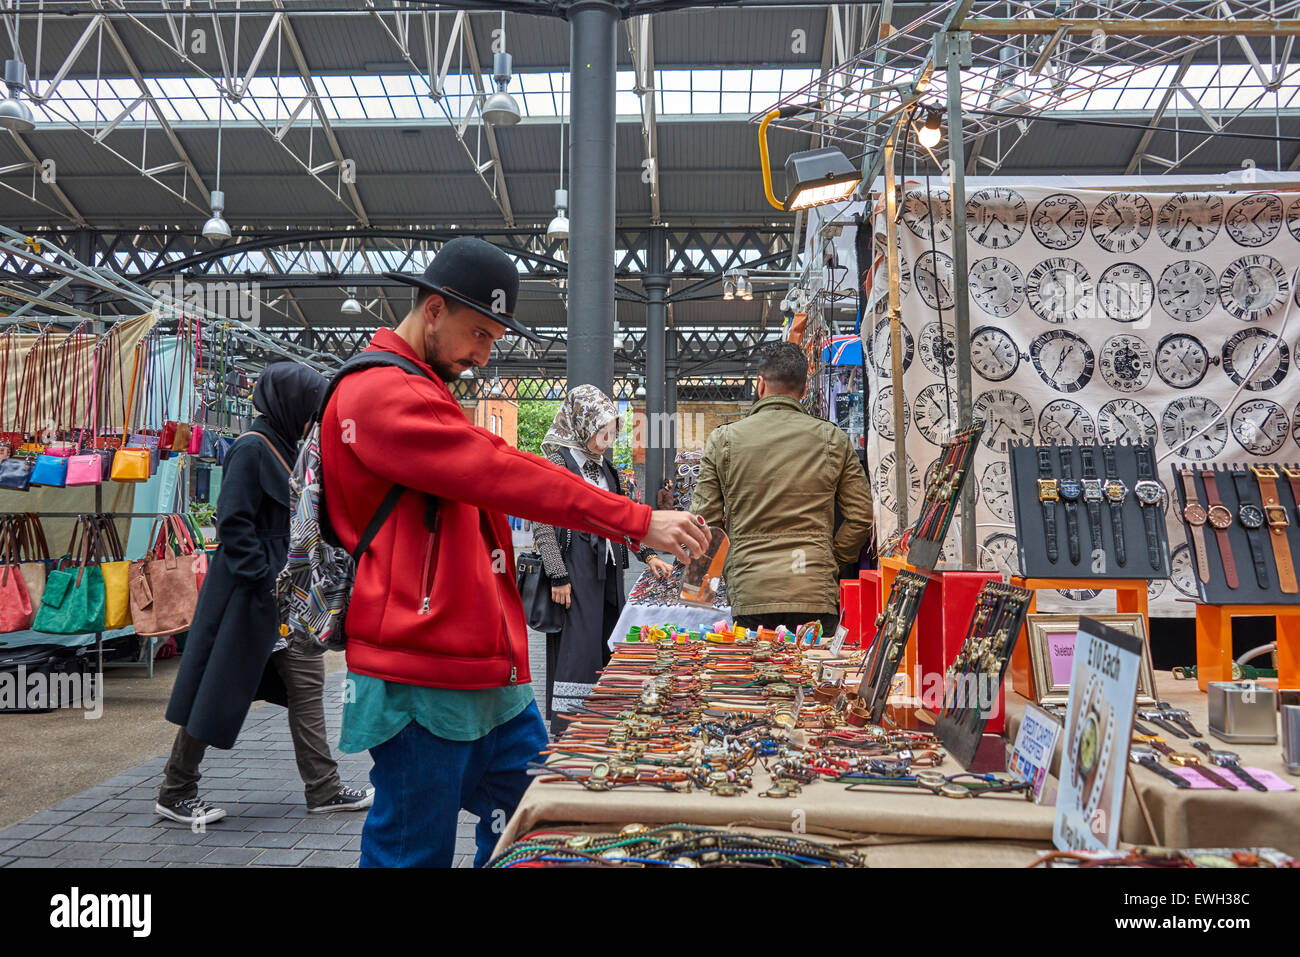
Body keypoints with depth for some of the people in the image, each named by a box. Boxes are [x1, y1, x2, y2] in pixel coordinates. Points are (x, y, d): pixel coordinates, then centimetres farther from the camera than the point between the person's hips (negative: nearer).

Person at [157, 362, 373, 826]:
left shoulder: (285, 448, 13)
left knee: (306, 679, 9)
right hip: (250, 591, -9)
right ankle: (175, 792, 17)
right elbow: (233, 522, -20)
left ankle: (323, 788, 15)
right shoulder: (251, 448, -14)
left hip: (286, 590, 9)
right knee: (220, 687, 1)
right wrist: (264, 580, -21)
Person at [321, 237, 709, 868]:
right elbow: (501, 474, -22)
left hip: (488, 670, 10)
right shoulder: (380, 392, -13)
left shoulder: (422, 391, 22)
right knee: (416, 851, 2)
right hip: (423, 679, -10)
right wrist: (639, 523, -21)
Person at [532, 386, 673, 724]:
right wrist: (558, 577, -18)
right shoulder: (558, 462, -8)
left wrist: (648, 556, 12)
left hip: (607, 571, 8)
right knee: (576, 650, -7)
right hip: (575, 574, -8)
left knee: (606, 651, 11)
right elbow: (542, 526, -13)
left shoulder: (603, 467, 16)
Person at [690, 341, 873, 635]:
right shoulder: (833, 439, 6)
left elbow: (704, 518, 4)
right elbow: (862, 514, 7)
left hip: (751, 594, 0)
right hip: (816, 595, 0)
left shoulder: (724, 439, 4)